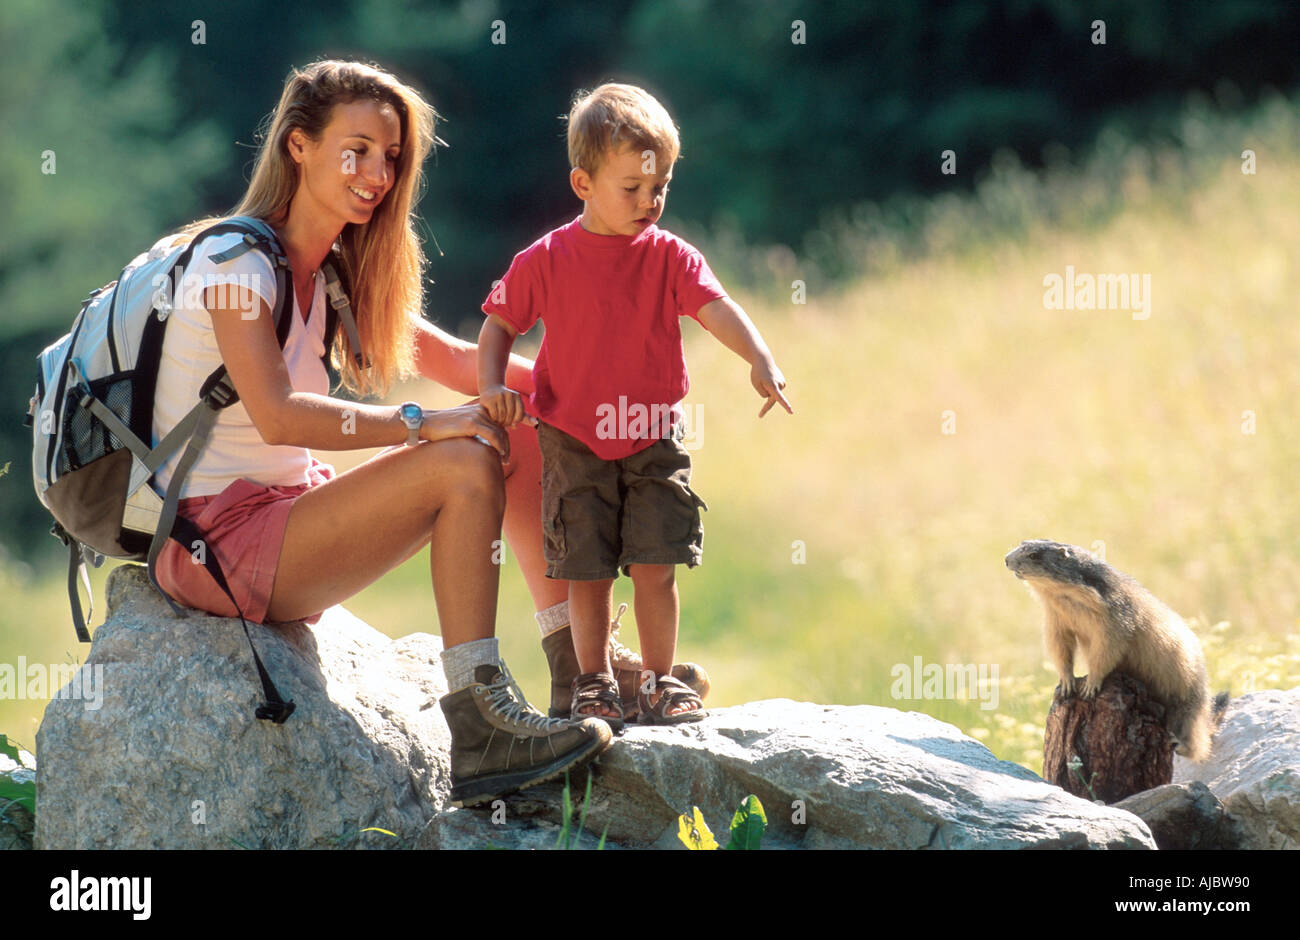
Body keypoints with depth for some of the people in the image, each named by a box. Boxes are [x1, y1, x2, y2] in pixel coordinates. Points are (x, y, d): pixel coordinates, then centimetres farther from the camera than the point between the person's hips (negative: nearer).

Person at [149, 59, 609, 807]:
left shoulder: (335, 272, 13)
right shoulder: (236, 260, -14)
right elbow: (277, 414, -26)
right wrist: (422, 425, -25)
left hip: (283, 504, 9)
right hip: (216, 538, -9)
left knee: (519, 449, 2)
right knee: (465, 466, -22)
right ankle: (480, 731, -25)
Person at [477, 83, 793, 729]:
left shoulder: (670, 257, -2)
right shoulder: (546, 261, -4)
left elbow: (716, 308, -16)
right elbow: (499, 325, 6)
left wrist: (760, 360, -34)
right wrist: (492, 385, -11)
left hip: (652, 441, 1)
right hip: (575, 443, -1)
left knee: (656, 568, -2)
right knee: (588, 573, 4)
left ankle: (659, 682, 13)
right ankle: (594, 683, 20)